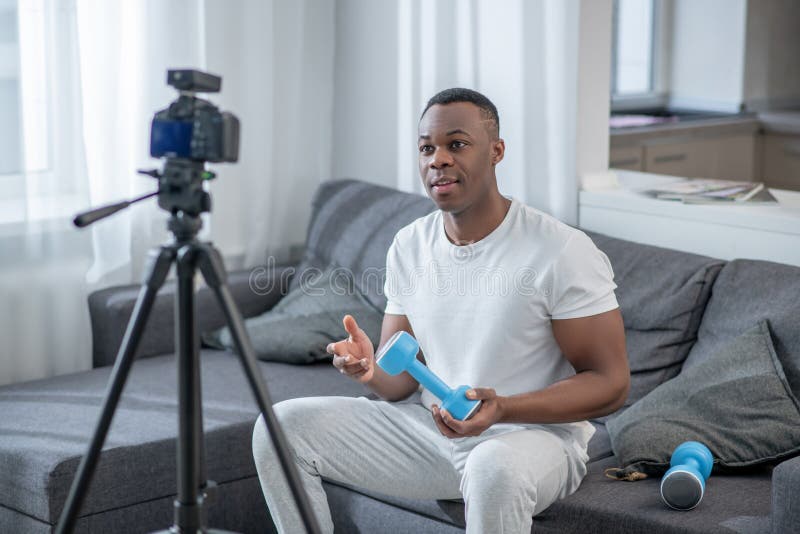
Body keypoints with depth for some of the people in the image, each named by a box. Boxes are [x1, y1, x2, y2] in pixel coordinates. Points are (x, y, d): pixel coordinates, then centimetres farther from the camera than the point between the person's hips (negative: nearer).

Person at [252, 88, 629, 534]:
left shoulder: (562, 251, -16)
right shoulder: (409, 245, 4)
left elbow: (611, 383, -15)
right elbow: (403, 380, 7)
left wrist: (502, 409, -29)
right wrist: (371, 370, -19)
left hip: (536, 434, -6)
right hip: (433, 427, 6)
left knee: (495, 467, -42)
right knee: (280, 426, -8)